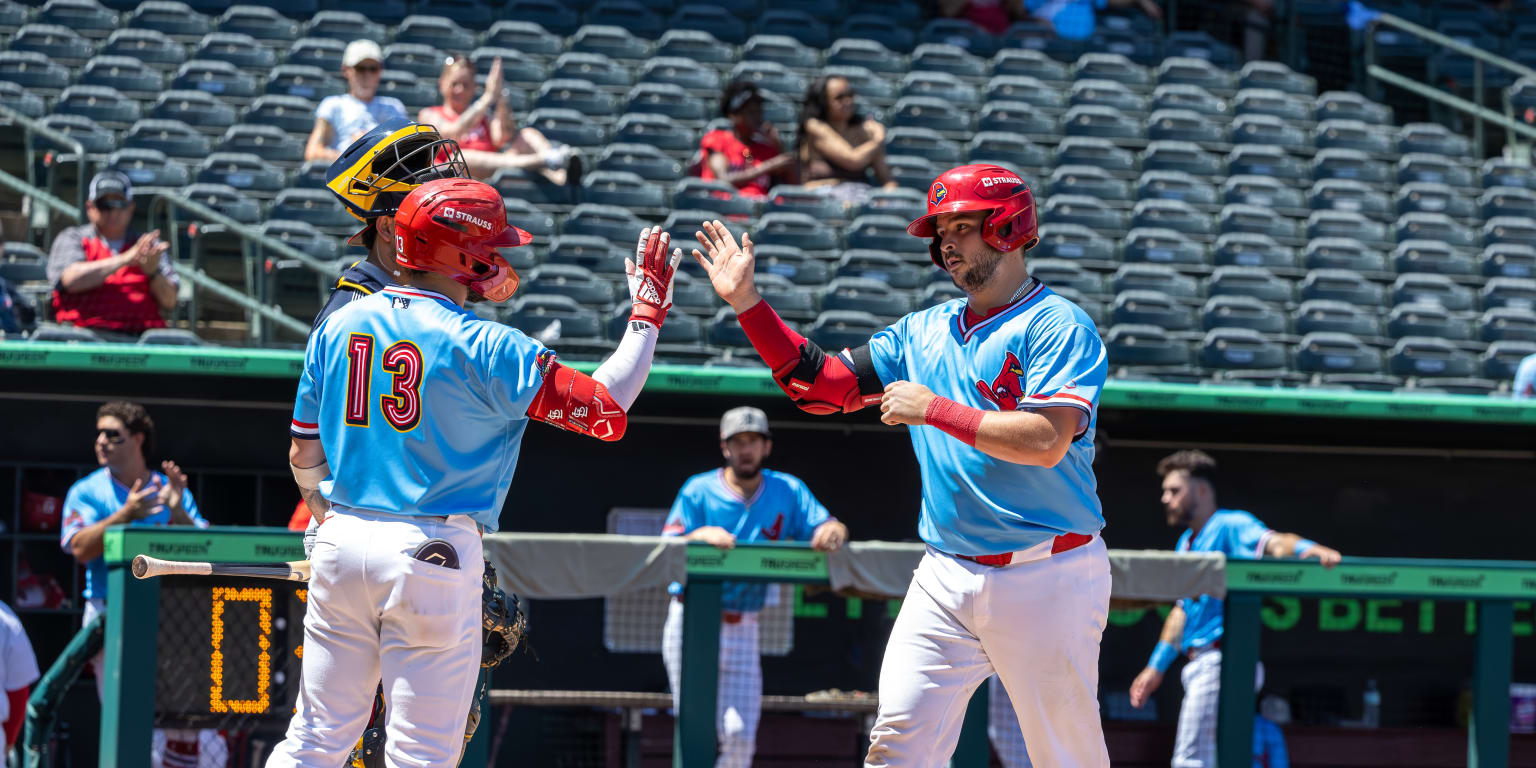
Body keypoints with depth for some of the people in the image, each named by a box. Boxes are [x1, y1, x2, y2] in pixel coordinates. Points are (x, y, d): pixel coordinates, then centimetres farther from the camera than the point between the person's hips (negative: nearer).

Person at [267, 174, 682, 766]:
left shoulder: (338, 327, 7)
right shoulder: (482, 347, -11)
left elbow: (303, 457, 14)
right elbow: (606, 409, -12)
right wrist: (648, 314, -1)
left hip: (343, 542, 6)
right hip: (434, 553, -6)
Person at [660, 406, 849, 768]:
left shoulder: (788, 491, 7)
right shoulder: (699, 491, -2)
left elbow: (832, 527, -3)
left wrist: (832, 530, -27)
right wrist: (702, 535, -31)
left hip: (741, 629, 2)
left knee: (740, 735, -4)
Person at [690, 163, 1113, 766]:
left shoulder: (1059, 327, -8)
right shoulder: (924, 332, 15)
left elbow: (1046, 442, -21)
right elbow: (821, 384, 15)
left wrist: (935, 410, -18)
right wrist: (746, 302, 7)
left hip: (1046, 577, -6)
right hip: (946, 578, 6)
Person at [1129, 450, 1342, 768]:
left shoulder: (1230, 526, -7)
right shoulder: (1186, 542, 21)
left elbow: (1272, 542, -28)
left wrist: (1310, 550, -49)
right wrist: (1156, 667, 28)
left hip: (1221, 661, -10)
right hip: (1201, 664, 10)